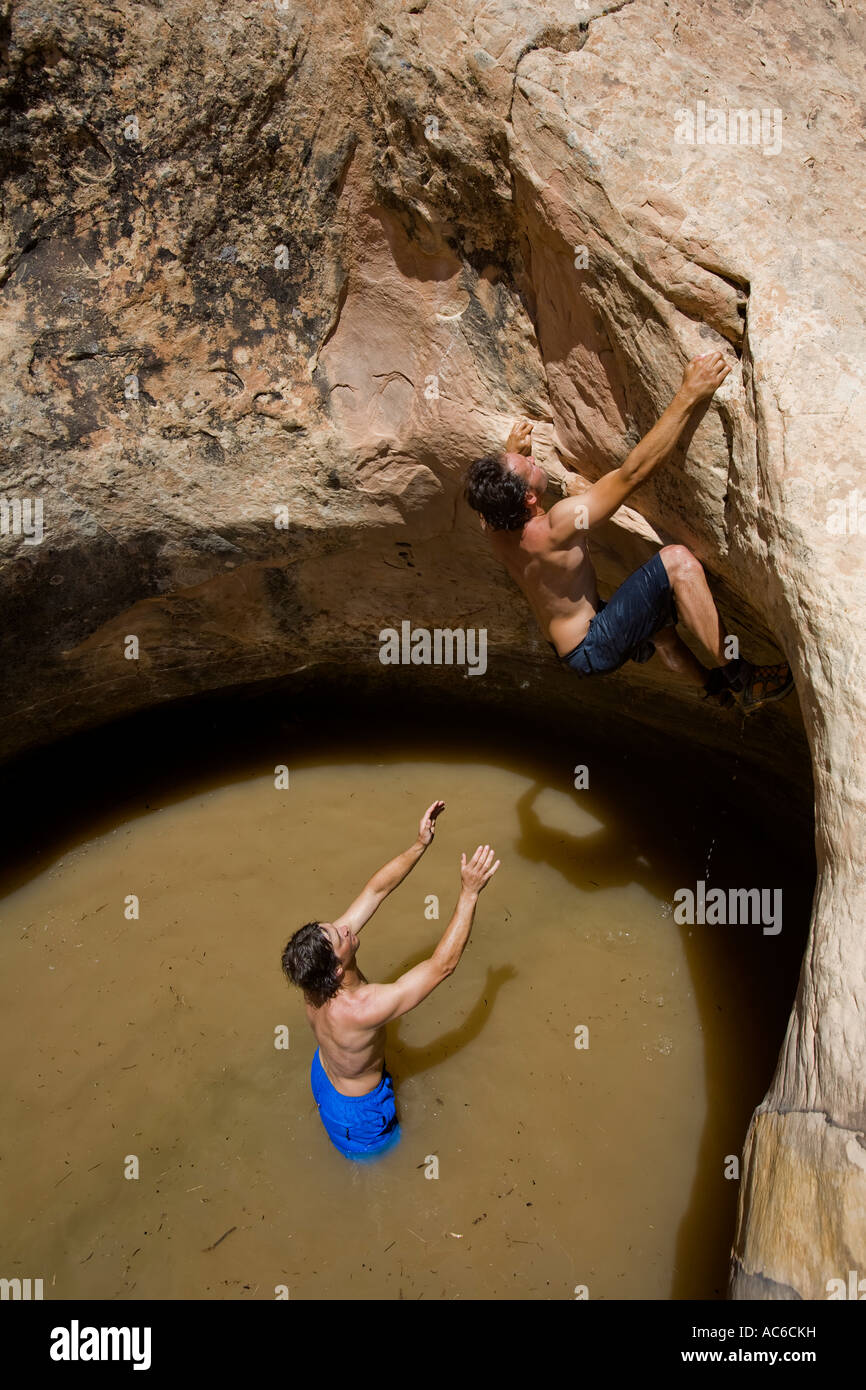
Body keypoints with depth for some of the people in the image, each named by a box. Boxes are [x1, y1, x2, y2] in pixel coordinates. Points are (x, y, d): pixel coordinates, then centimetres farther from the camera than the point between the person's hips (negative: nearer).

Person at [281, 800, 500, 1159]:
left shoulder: (314, 974, -28)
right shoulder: (361, 1010, -48)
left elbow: (375, 891, -21)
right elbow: (443, 964, -43)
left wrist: (420, 845, -27)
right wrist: (469, 892, -40)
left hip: (323, 1073, 6)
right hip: (358, 1109, -6)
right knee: (376, 1155, 27)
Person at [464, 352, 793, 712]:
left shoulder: (494, 525, -7)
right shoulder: (556, 526, -32)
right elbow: (633, 471, -33)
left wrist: (511, 453, 21)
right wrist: (688, 396, -31)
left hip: (571, 648, 10)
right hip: (593, 648, -9)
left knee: (659, 617, 35)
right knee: (677, 561, -23)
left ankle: (712, 684, 51)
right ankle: (740, 678, -18)